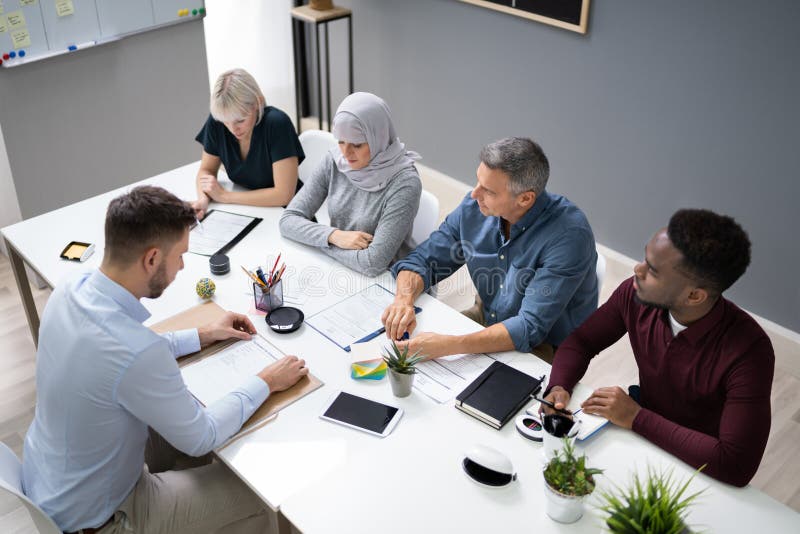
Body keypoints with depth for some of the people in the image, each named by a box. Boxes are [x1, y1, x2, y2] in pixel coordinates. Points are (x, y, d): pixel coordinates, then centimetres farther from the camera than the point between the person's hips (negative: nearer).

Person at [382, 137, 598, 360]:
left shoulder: (568, 234, -28)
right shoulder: (474, 208, -10)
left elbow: (531, 328, -32)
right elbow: (422, 260, 1)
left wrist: (449, 345, -40)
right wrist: (404, 299, -22)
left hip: (544, 349, -5)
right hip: (485, 320, 6)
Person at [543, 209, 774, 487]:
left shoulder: (748, 350, -31)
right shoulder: (634, 294, -16)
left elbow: (737, 466, -34)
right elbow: (580, 342, 0)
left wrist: (637, 418, -30)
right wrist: (558, 387, -22)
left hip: (698, 467, -5)